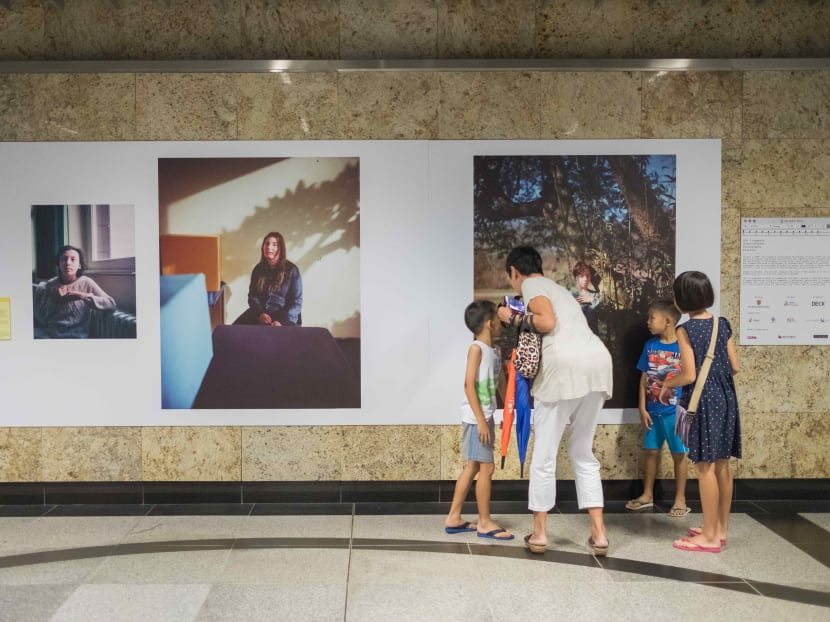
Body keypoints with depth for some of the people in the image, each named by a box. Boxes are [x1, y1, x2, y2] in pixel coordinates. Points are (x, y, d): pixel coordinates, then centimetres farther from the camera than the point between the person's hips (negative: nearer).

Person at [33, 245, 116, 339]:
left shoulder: (86, 283, 3)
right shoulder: (46, 286, 10)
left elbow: (111, 304, -9)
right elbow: (40, 318, 7)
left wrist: (83, 296, -17)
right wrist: (54, 301, -7)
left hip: (74, 334, -2)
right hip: (47, 333, 2)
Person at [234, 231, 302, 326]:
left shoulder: (292, 270, 0)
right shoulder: (258, 269, 13)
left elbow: (296, 302, -4)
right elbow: (252, 295, 12)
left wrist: (282, 322, -18)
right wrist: (260, 313, -9)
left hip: (285, 316, -4)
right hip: (259, 314, 4)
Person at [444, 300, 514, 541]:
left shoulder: (494, 351, 14)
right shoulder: (476, 348, -11)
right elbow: (469, 385, -17)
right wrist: (480, 420, -20)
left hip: (486, 417, 9)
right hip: (477, 417, -9)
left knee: (472, 467, 12)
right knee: (486, 467, -5)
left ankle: (454, 517, 19)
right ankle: (485, 522, 4)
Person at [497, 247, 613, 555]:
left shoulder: (531, 284, 9)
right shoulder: (556, 288, 33)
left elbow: (548, 322, -7)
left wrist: (513, 318, 7)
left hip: (567, 365, -8)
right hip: (598, 361, 8)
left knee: (544, 453, 6)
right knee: (583, 452, 17)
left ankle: (539, 532, 13)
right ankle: (599, 532, 12)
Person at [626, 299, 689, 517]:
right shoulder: (650, 346, 3)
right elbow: (644, 378, 6)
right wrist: (642, 409, 2)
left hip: (675, 411, -4)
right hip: (653, 411, 5)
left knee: (678, 454, 6)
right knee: (651, 451, 13)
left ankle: (680, 499, 17)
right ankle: (647, 495, 27)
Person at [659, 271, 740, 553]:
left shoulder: (685, 330, -12)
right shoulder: (722, 324, 7)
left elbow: (689, 375, -15)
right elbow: (735, 367, 8)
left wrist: (667, 384, 2)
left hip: (703, 402, -7)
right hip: (725, 398, 7)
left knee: (705, 466, -2)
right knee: (722, 464, 13)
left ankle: (710, 536, 4)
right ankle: (720, 528, 23)